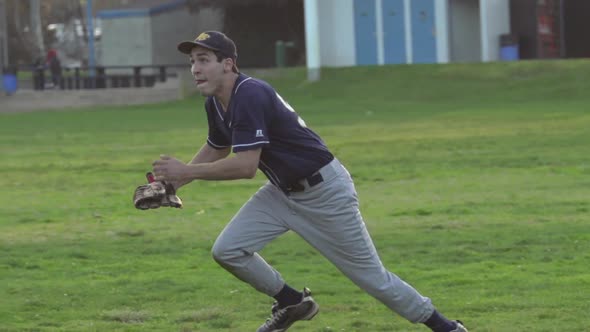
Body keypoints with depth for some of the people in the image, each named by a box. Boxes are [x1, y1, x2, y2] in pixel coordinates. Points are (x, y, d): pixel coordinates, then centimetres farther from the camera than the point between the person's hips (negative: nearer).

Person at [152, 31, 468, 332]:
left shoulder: (250, 96, -28)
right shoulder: (216, 103, 0)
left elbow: (245, 165, -34)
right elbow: (216, 149, 20)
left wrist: (188, 171, -26)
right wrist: (173, 181, 7)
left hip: (325, 193, -8)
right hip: (282, 191, 8)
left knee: (370, 275, -1)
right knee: (227, 251, -3)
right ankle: (293, 302, 18)